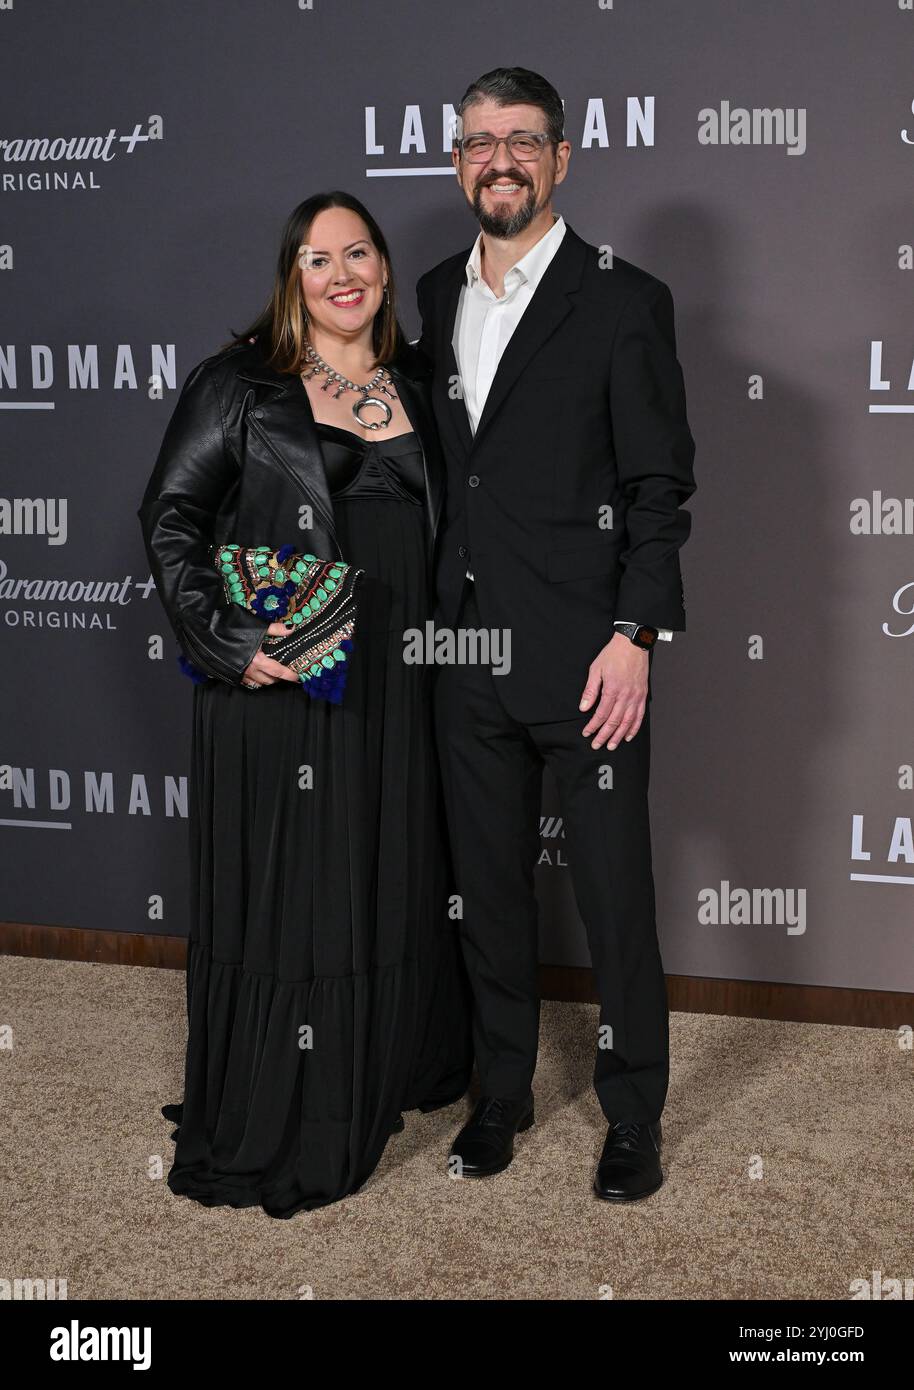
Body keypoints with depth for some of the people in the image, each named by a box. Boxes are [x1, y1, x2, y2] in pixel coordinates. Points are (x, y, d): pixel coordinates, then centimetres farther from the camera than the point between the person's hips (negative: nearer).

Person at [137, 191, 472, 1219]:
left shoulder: (413, 388, 10)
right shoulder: (240, 384, -5)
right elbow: (169, 516, -8)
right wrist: (226, 641, -17)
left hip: (390, 686, 5)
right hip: (276, 680, -5)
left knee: (389, 881, 15)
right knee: (278, 890, 2)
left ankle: (381, 1079, 36)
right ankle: (267, 1132, 17)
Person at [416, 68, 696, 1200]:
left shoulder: (623, 301, -5)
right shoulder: (434, 299, 12)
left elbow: (659, 487, -7)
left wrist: (635, 637, -15)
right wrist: (429, 619, 10)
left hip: (584, 659, -5)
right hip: (467, 652, 5)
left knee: (614, 894, 4)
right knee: (488, 885, 14)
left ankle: (633, 1115, 21)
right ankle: (502, 1092, 30)